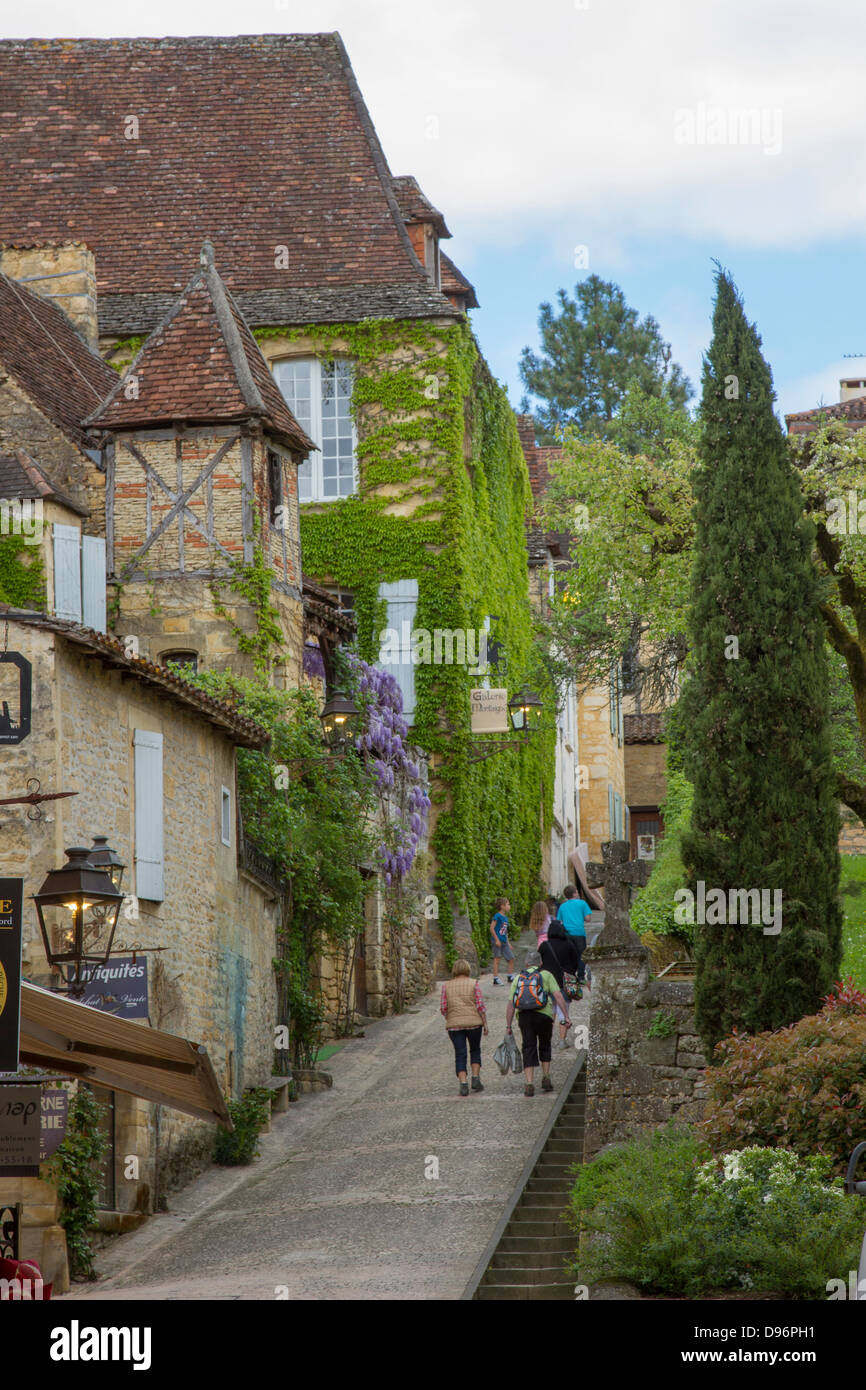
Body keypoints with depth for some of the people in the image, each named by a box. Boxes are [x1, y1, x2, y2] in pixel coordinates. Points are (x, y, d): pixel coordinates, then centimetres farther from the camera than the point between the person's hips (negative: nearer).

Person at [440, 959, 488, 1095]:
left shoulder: (447, 986, 3)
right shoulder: (474, 984, -2)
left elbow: (443, 1008, 0)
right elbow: (480, 1005, -6)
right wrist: (485, 1023, 1)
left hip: (454, 1025, 1)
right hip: (474, 1023, -1)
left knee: (460, 1055, 3)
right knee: (475, 1050, 19)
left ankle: (463, 1084, -8)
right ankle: (475, 1078, 10)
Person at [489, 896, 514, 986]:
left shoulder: (505, 918, 13)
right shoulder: (497, 916, -12)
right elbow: (491, 928, -16)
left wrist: (508, 943, 20)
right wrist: (497, 940, -17)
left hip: (504, 941, 8)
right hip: (498, 941, -8)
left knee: (511, 958, 8)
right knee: (497, 958, -4)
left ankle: (511, 977, 18)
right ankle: (496, 979, 0)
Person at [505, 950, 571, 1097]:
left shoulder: (519, 978, 16)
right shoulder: (546, 975, 10)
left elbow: (511, 1004, 11)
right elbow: (558, 996, -2)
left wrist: (508, 1025, 12)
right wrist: (566, 1017, -3)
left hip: (524, 1015, 1)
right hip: (543, 1014, -1)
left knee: (529, 1049, 2)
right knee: (545, 1047, 21)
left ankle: (529, 1084, -8)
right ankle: (546, 1078, 17)